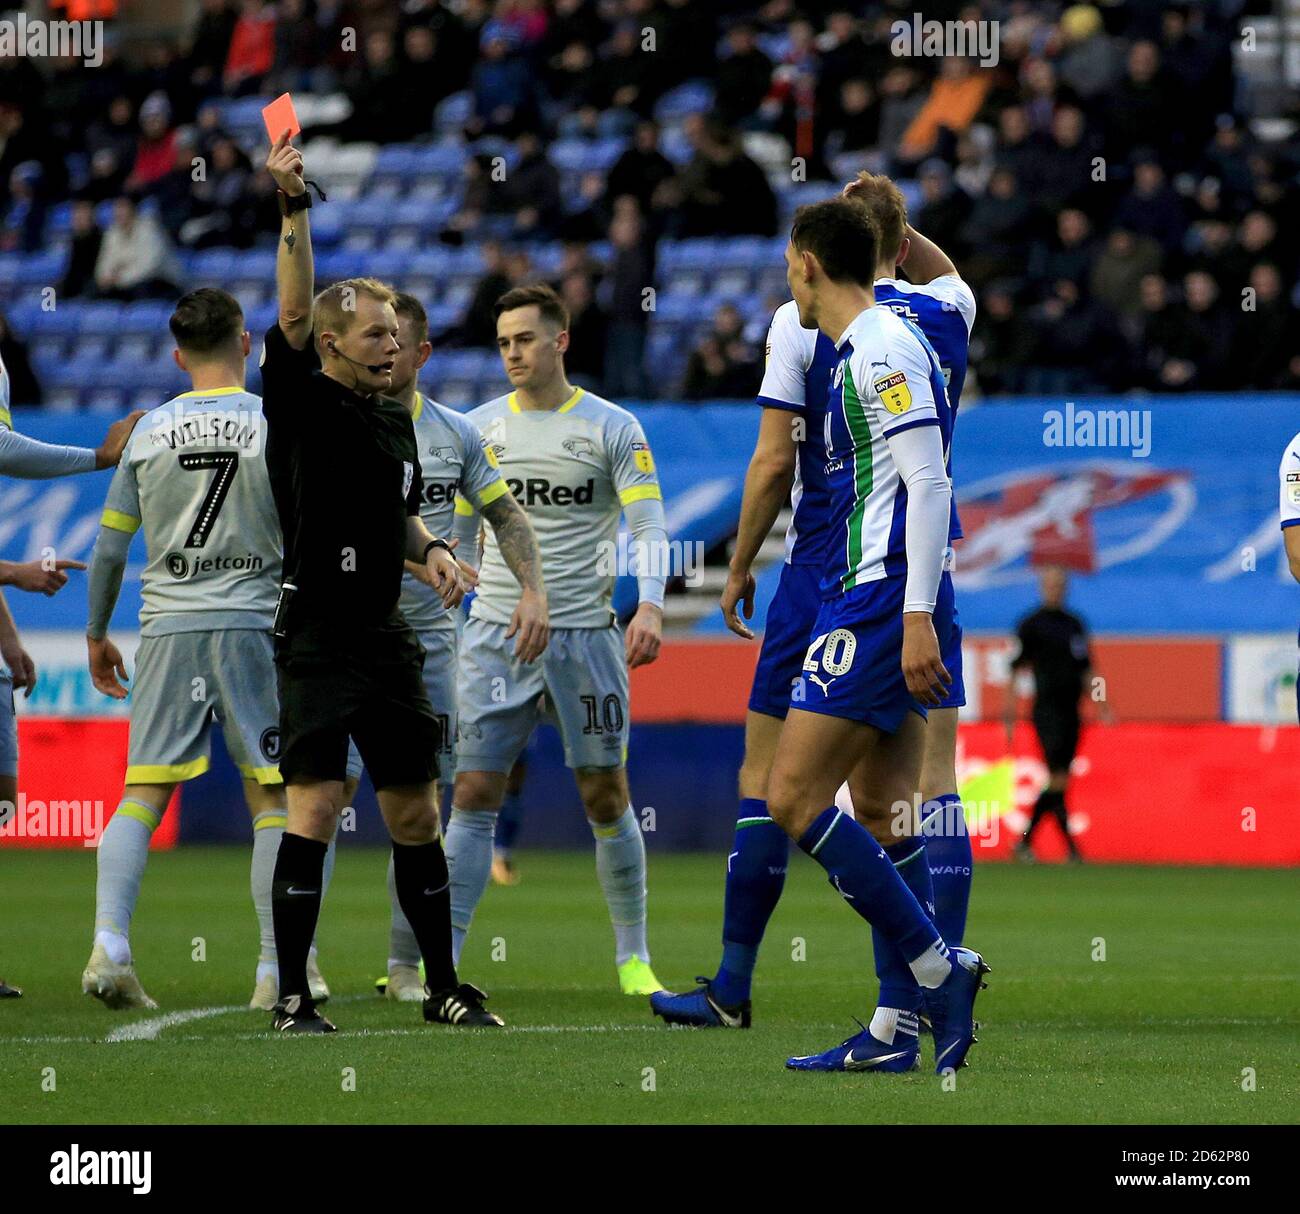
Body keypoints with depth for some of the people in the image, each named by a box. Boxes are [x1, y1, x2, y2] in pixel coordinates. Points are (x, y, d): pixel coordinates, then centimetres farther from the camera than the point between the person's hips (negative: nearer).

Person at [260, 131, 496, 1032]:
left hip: (387, 636, 7)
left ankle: (443, 987, 19)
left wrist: (431, 552, 7)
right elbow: (294, 313, -22)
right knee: (315, 807, -12)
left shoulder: (397, 417, 13)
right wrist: (294, 209, -32)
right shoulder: (302, 405, -6)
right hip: (317, 637, -6)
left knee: (417, 815, 10)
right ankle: (292, 996, -5)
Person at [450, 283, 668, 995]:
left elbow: (649, 526, -6)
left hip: (584, 634, -2)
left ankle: (633, 957, 15)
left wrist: (650, 604, -21)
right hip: (496, 634, 2)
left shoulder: (612, 428, -1)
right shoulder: (479, 428, 8)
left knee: (606, 798, 3)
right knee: (474, 794, -4)